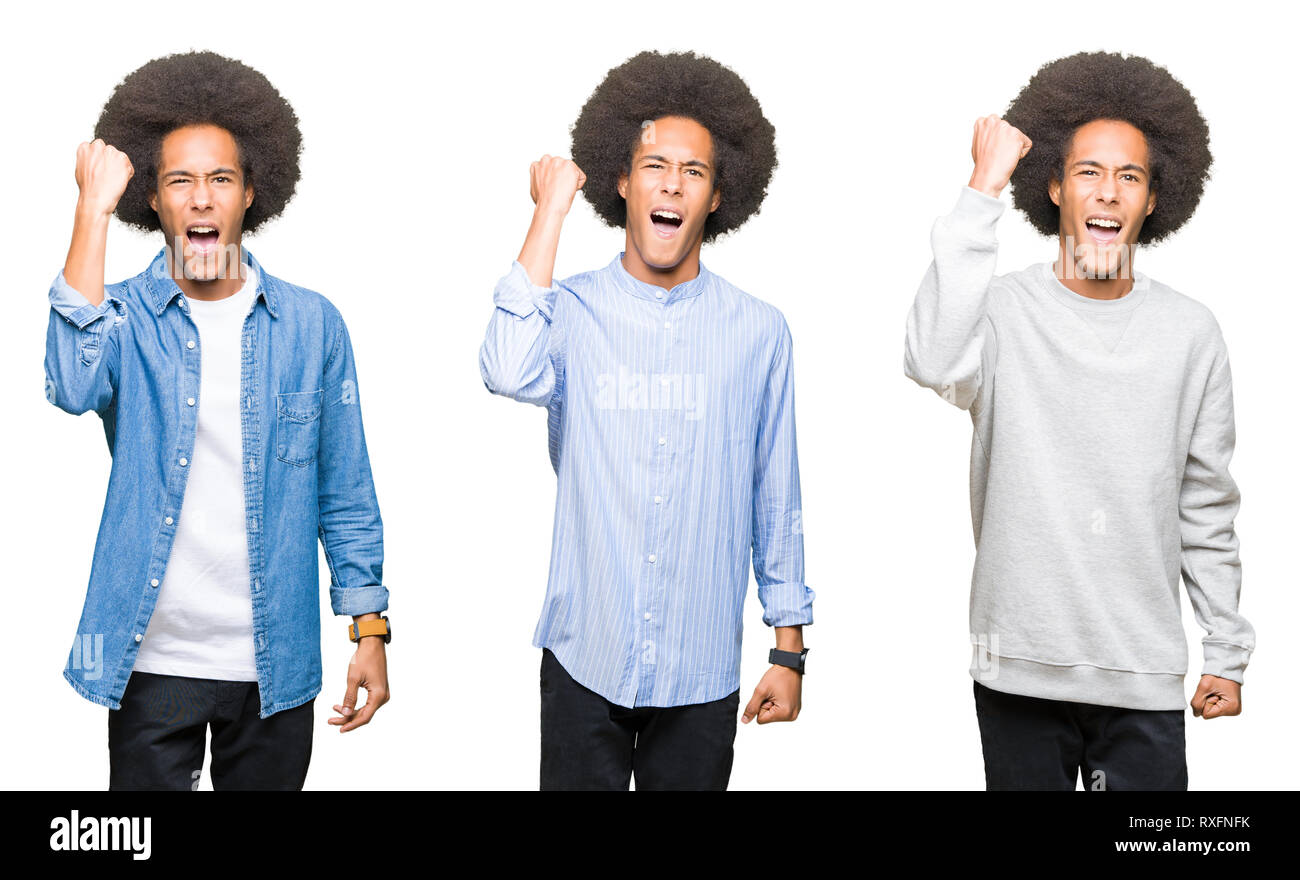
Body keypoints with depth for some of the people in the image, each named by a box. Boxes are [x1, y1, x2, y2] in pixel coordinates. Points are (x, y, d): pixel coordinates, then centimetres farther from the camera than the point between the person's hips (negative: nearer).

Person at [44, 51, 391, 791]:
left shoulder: (312, 324, 1)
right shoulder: (124, 317, -3)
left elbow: (345, 492, 5)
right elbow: (74, 386, -27)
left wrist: (371, 628, 1)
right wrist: (93, 211, -22)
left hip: (276, 665, 1)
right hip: (153, 662, -1)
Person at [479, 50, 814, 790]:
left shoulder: (759, 332, 1)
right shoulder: (573, 312, -2)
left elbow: (776, 502, 6)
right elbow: (510, 373, -25)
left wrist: (790, 648, 6)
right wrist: (551, 211, -15)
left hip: (701, 671, 1)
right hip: (586, 660, -1)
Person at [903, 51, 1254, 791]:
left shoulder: (1191, 332, 4)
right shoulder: (1005, 311, -5)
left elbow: (1207, 510, 9)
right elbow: (935, 362, -29)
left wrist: (1228, 653, 10)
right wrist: (983, 190, -24)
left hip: (1145, 677, 2)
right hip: (1021, 669, -2)